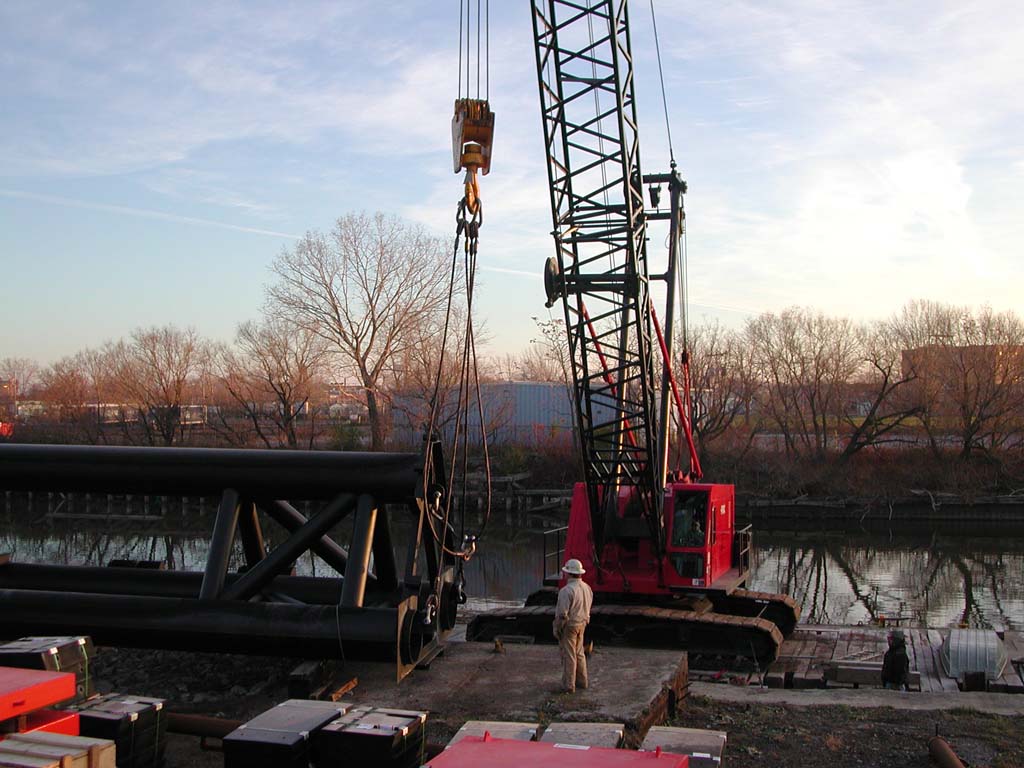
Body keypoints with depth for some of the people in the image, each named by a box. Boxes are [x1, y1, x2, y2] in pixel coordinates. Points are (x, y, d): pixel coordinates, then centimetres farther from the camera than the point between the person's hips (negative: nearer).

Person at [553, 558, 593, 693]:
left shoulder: (566, 590, -24)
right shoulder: (586, 588, 1)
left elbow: (562, 613, -23)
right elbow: (588, 608, 10)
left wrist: (556, 629, -12)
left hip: (568, 626, -8)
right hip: (581, 624, 8)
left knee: (568, 655, 1)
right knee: (579, 653, 19)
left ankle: (568, 685, 7)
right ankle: (582, 680, 28)